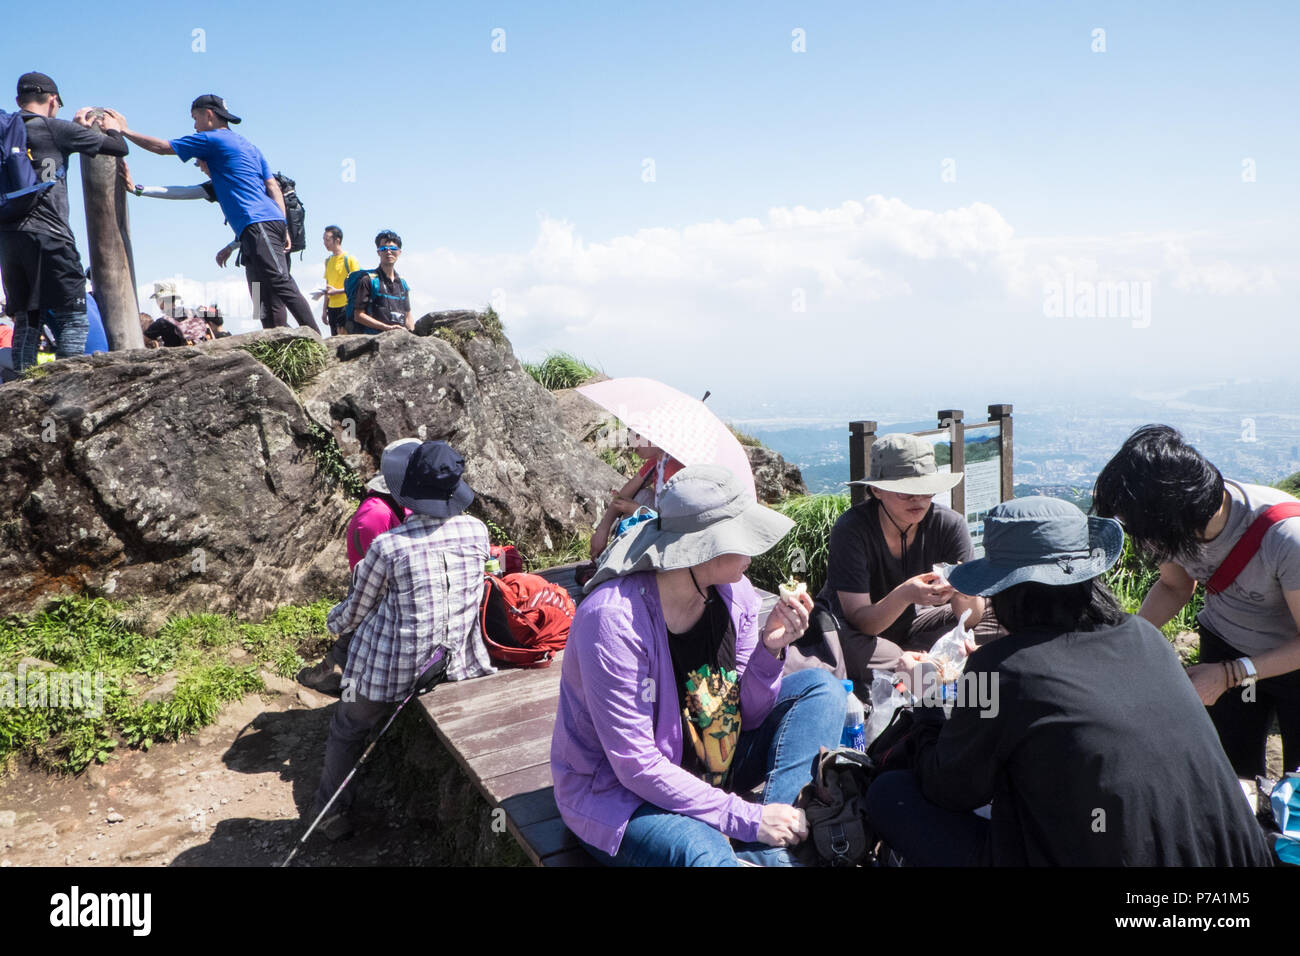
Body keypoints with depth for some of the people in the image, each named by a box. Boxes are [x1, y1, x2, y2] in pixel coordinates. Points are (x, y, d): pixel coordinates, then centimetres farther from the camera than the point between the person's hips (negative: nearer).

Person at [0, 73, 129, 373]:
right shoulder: (55, 128, 0)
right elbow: (119, 148, 4)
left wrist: (77, 125, 40)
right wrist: (112, 128, 25)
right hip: (47, 235, -7)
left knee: (26, 320, 11)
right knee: (73, 318, -5)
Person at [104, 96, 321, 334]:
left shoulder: (211, 139, 5)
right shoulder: (248, 146, 29)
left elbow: (162, 147, 8)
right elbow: (273, 187, 21)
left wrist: (125, 130, 21)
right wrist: (284, 229, 15)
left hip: (258, 224, -9)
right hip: (273, 221, 9)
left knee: (281, 283, -19)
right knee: (265, 302, 3)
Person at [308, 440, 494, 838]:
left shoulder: (388, 547, -24)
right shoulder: (477, 531, -12)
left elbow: (356, 612, -7)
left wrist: (334, 621, 15)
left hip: (391, 670, -3)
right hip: (455, 666, 4)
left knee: (347, 730, 24)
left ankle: (331, 812, 37)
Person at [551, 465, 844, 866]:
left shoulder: (733, 592, -8)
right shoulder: (613, 618, -28)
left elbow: (746, 717, 0)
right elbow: (637, 766, -26)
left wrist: (768, 649, -19)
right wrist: (747, 819, -25)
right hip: (617, 792, -8)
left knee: (820, 687, -1)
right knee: (705, 853, -40)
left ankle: (766, 852, -14)